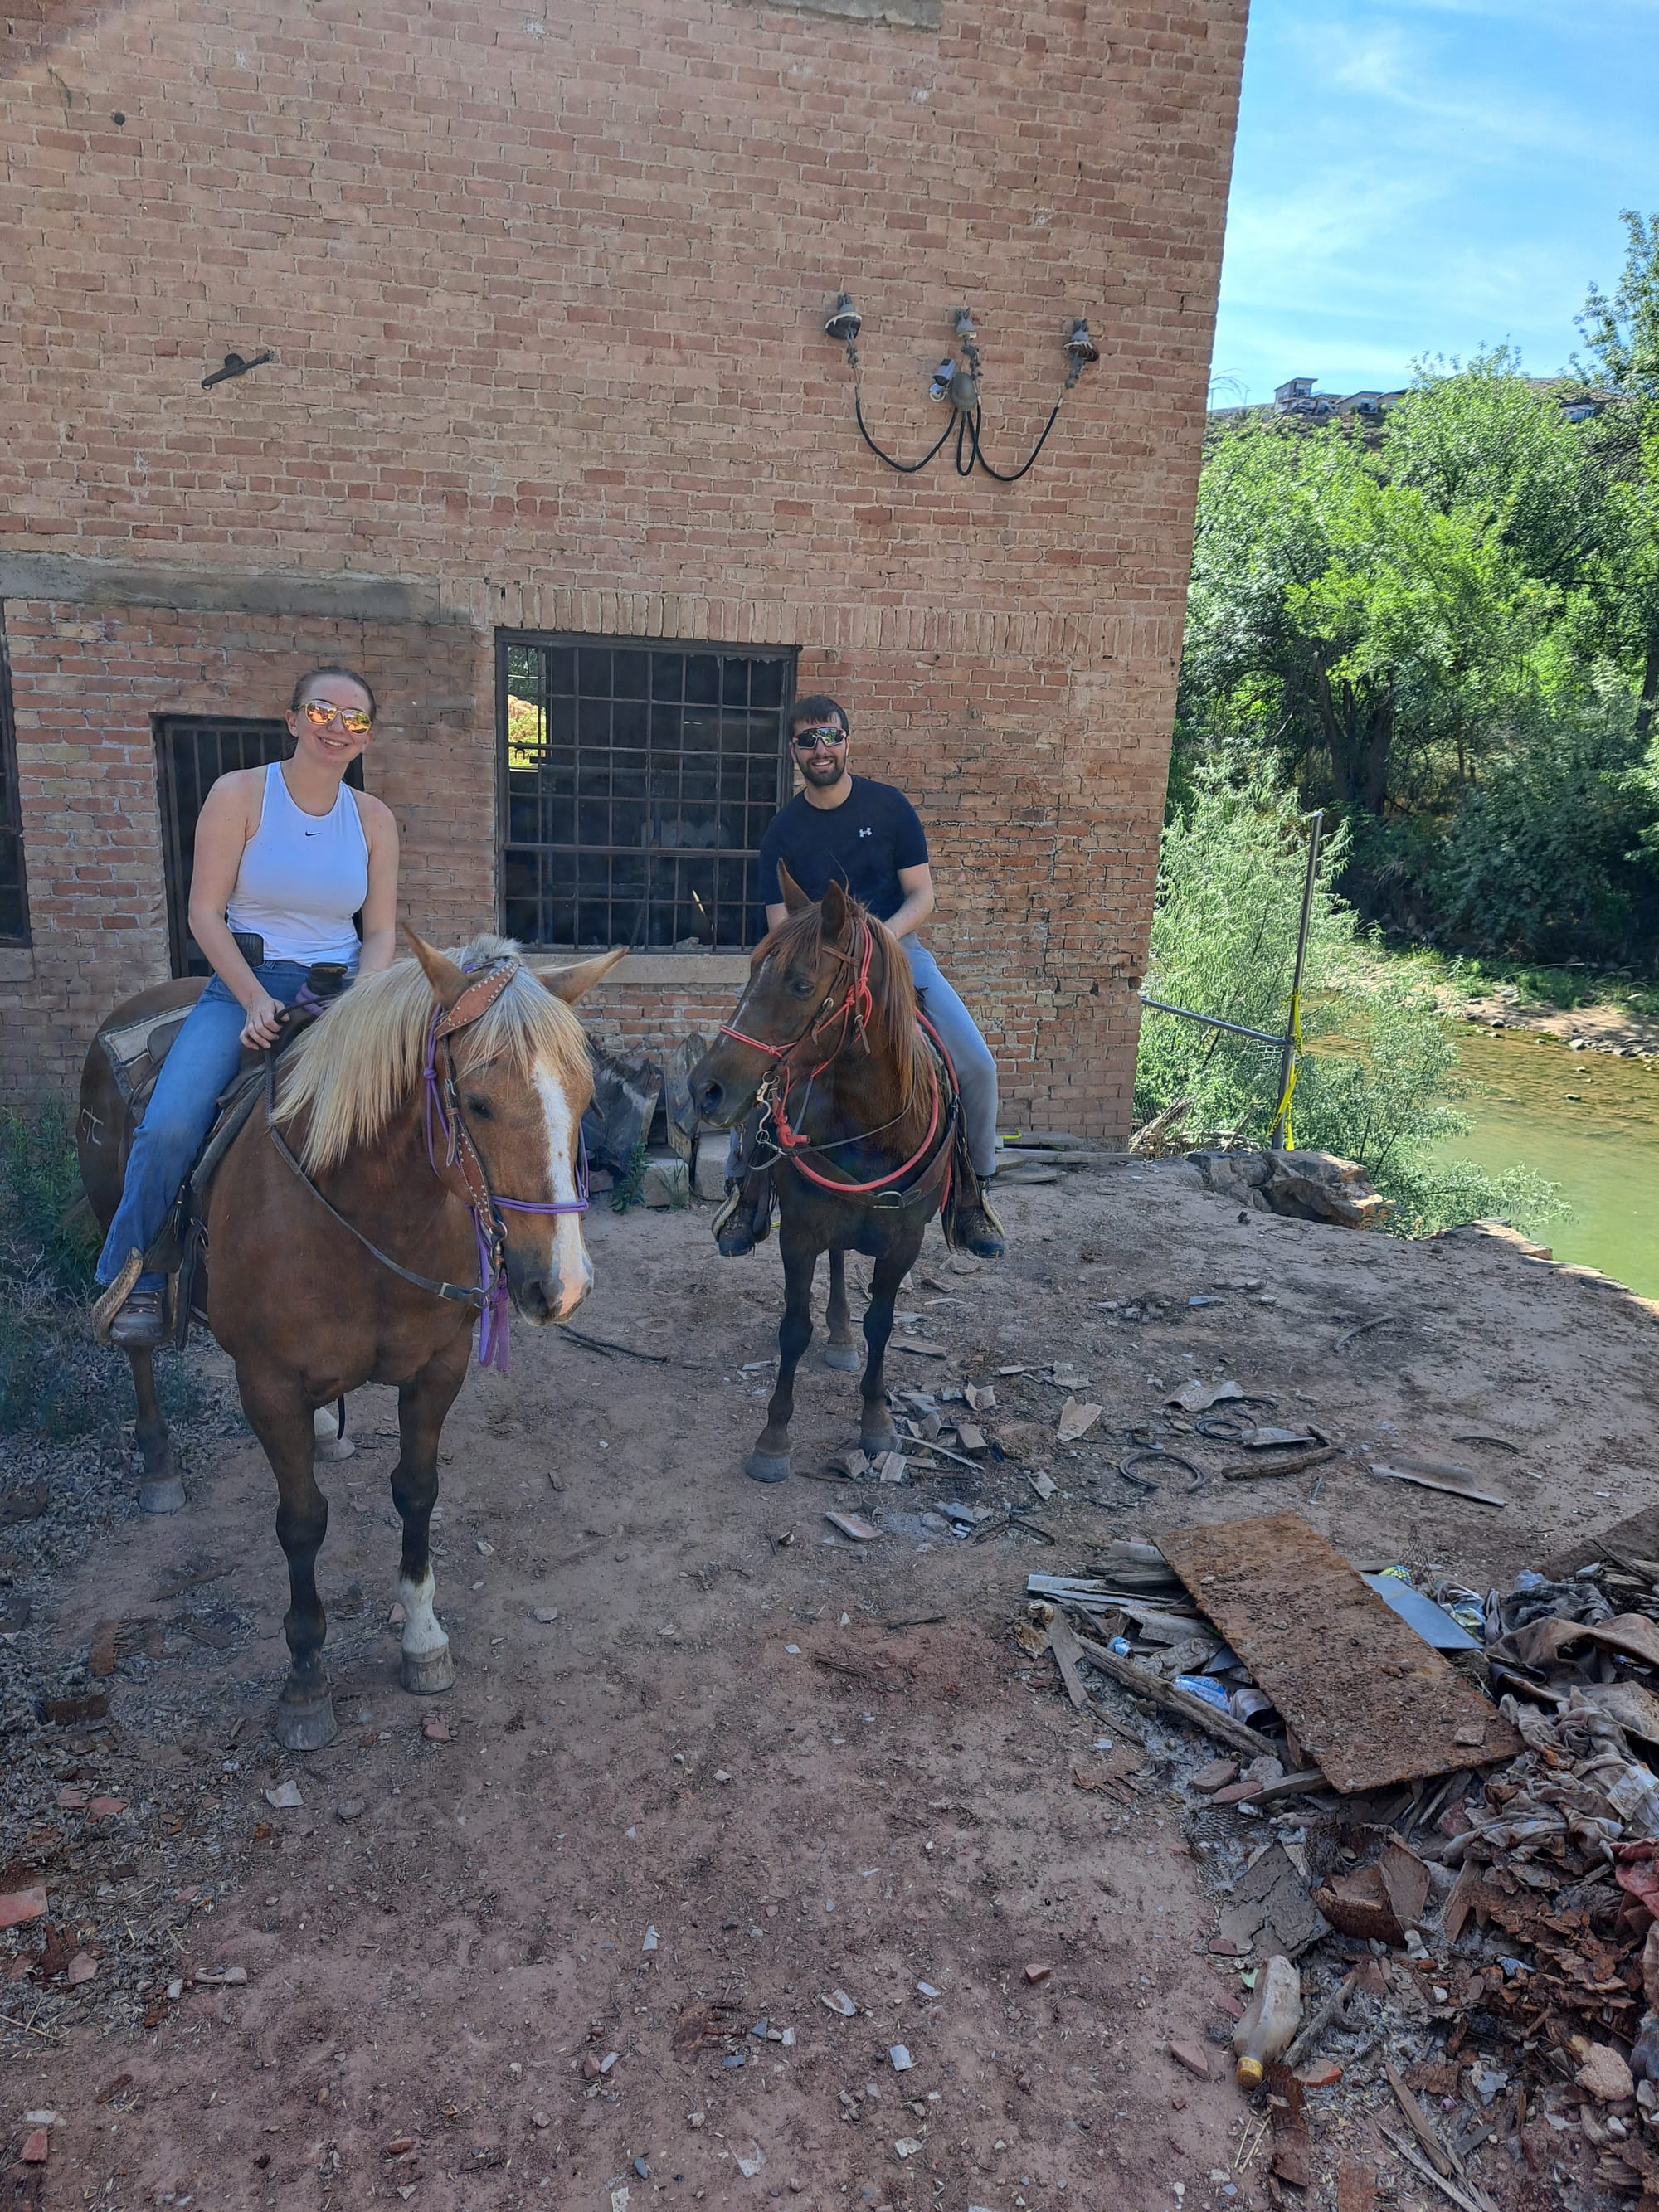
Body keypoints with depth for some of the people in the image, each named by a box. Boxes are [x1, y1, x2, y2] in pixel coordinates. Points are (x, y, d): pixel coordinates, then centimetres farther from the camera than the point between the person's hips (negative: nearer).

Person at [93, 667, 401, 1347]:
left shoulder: (374, 818, 6)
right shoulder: (239, 794, -2)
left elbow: (382, 931, 6)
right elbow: (205, 912, -5)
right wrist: (255, 999, -17)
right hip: (244, 985, -2)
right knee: (169, 1126, -22)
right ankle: (133, 1277, 2)